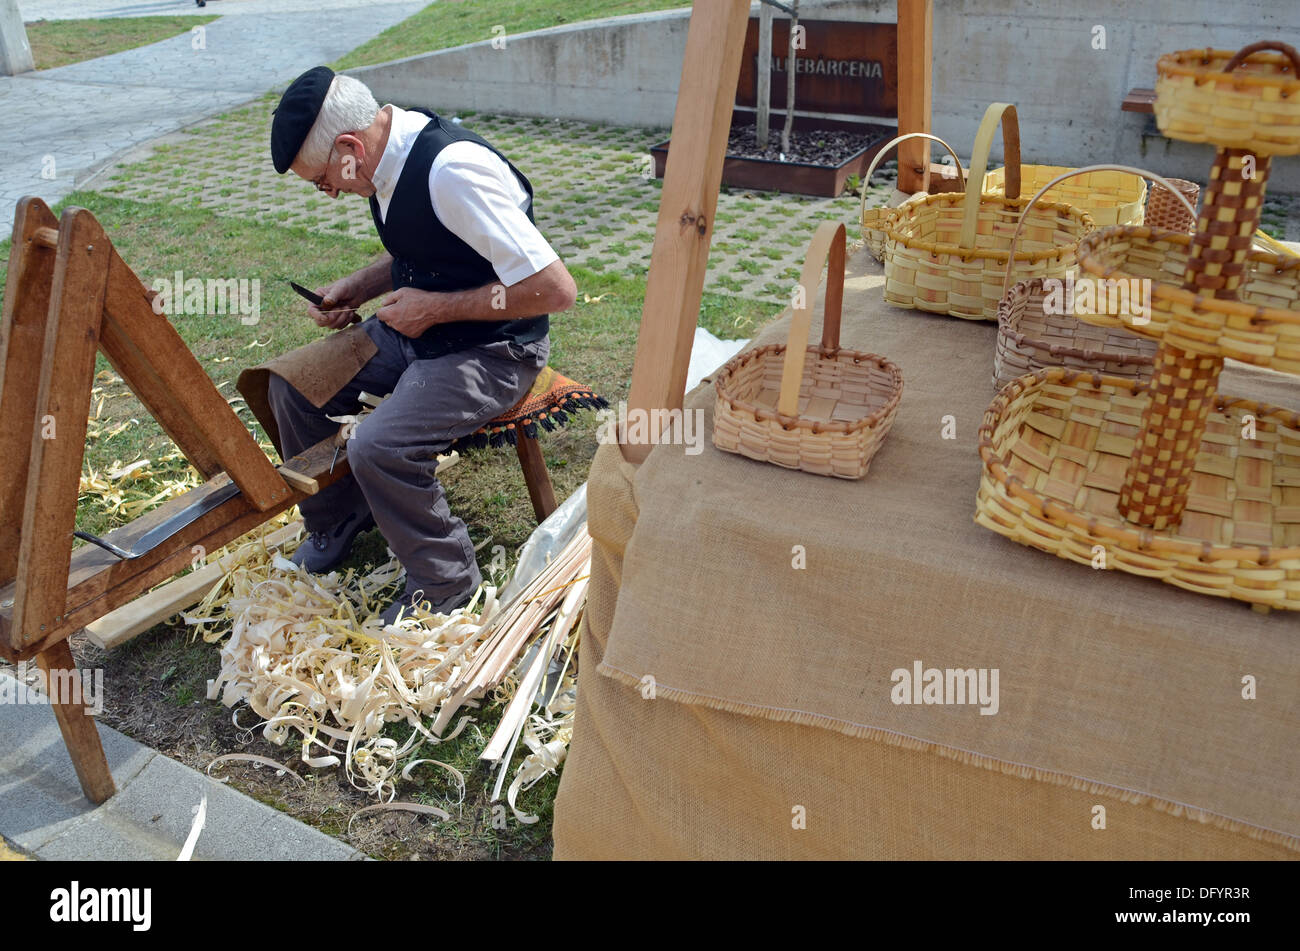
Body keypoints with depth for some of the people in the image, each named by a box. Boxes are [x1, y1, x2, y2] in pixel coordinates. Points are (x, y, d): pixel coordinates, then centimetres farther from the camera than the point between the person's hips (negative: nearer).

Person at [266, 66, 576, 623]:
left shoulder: (454, 171, -28)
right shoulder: (390, 158, 0)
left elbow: (554, 289, -29)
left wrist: (435, 307, -21)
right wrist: (357, 287, 2)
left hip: (491, 350, -9)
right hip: (414, 329, 9)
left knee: (379, 448, -27)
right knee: (292, 386, 3)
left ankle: (445, 583, -1)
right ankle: (336, 524, 25)